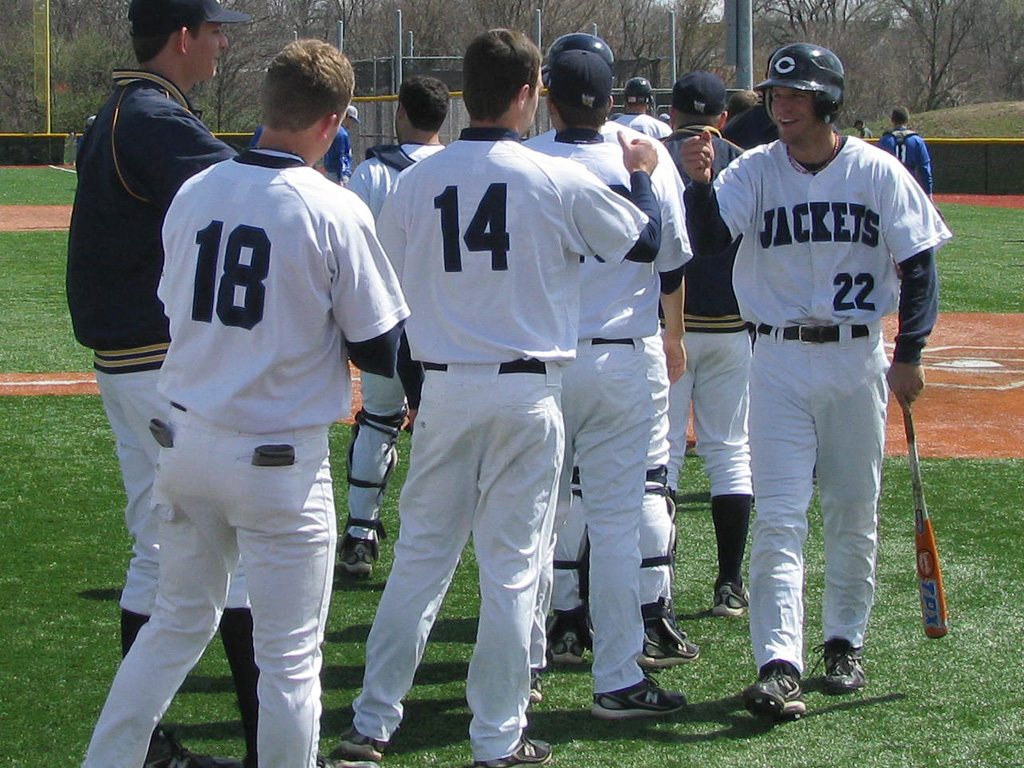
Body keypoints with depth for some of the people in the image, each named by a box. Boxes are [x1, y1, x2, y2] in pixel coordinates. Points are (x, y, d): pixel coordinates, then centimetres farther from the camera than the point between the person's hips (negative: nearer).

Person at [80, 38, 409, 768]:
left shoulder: (194, 192, 2)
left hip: (186, 441, 6)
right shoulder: (335, 211, -14)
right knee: (290, 654, 6)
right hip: (280, 456, -5)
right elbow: (379, 350, -8)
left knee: (180, 622, 21)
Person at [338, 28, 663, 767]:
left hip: (443, 391, 3)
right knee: (512, 566, 5)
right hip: (527, 389, -2)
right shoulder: (561, 181, -7)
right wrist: (643, 174, 24)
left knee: (420, 555, 11)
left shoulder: (415, 181, 0)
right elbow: (646, 242, 7)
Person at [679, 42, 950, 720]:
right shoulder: (755, 171, -2)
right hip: (781, 360, 0)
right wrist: (699, 182, -33)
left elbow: (918, 264, 2)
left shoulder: (877, 173, -2)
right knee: (779, 517, -7)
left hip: (857, 359, 0)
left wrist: (909, 354, -5)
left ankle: (846, 642, 26)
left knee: (855, 511, 10)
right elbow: (709, 241, -15)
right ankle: (779, 666, -12)